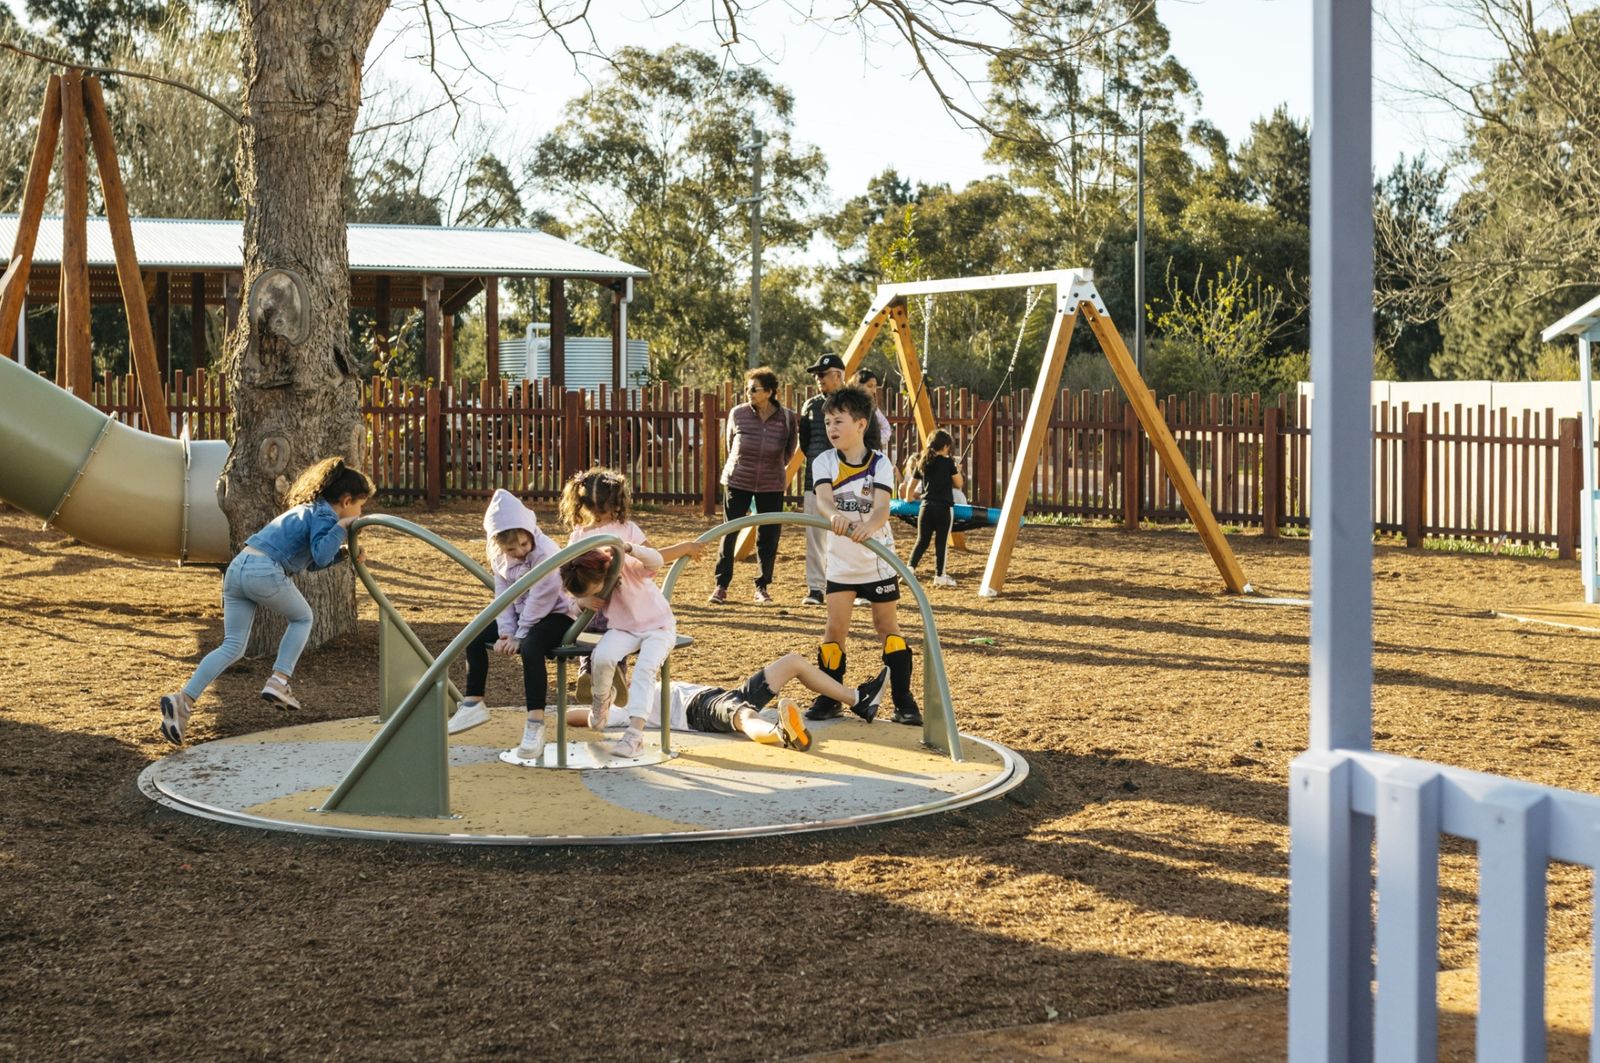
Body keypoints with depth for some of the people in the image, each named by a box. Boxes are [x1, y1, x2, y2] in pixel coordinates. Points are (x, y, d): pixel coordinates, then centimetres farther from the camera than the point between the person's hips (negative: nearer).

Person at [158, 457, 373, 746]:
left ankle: (183, 700, -9)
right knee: (302, 618, 19)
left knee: (232, 647, 6)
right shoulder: (323, 515, 1)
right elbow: (320, 556, -15)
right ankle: (278, 682, 8)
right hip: (264, 571, -8)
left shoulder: (308, 510, 29)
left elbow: (310, 560, 34)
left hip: (237, 567, 8)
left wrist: (342, 553, 25)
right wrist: (340, 528, -9)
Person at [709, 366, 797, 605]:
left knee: (768, 536, 4)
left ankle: (762, 586, 18)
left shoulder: (787, 419, -10)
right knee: (729, 534, -2)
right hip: (737, 481, 0)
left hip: (771, 485, 0)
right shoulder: (738, 414, -8)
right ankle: (721, 586, 5)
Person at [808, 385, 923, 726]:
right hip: (840, 561, 1)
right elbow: (823, 498, -26)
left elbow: (882, 508, -25)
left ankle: (903, 700, 12)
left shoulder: (880, 464, -10)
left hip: (877, 557, -1)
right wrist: (834, 516, -50)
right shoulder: (824, 462, -7)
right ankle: (829, 699, 10)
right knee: (835, 627, -2)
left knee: (886, 625, 6)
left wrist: (868, 526, -48)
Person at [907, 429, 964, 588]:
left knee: (922, 541, 8)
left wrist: (909, 499, 35)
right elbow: (959, 484, 2)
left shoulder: (923, 463, 9)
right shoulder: (948, 462, -4)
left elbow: (912, 486, 17)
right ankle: (939, 576, 6)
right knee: (941, 542, 3)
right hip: (944, 508, -4)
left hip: (926, 506, 4)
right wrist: (957, 469, 16)